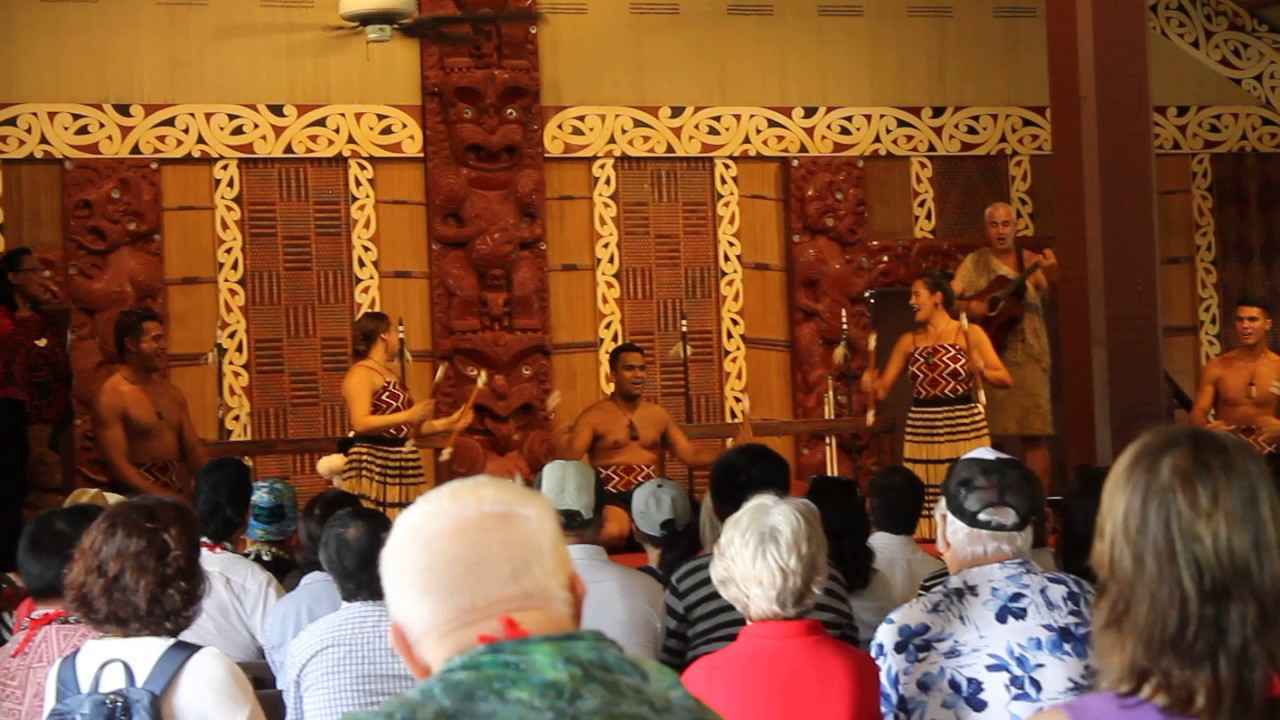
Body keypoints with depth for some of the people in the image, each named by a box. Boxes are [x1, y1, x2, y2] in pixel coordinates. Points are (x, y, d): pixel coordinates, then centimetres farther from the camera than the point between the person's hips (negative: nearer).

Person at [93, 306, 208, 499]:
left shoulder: (172, 392, 14)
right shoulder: (111, 396, -7)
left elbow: (193, 449, 17)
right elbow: (117, 465, -13)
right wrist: (161, 498, -20)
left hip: (178, 492, 6)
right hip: (139, 496, -6)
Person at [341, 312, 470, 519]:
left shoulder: (391, 374, 20)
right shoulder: (361, 373, -9)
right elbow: (360, 424, -22)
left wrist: (445, 424, 18)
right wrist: (406, 416, -24)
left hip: (400, 466, 9)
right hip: (372, 467, -9)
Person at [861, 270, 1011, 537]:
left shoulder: (970, 334, -1)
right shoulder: (909, 340, 10)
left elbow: (1005, 379, -5)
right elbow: (883, 388, 8)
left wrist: (982, 371, -25)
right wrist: (870, 385, -15)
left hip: (964, 428, -3)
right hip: (922, 431, 3)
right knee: (924, 502, 1)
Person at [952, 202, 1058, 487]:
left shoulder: (1030, 261, 6)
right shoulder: (974, 263, 6)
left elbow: (1047, 296, -9)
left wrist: (1051, 278, -30)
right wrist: (968, 307, -17)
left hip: (1028, 354, 0)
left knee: (1035, 434, -4)